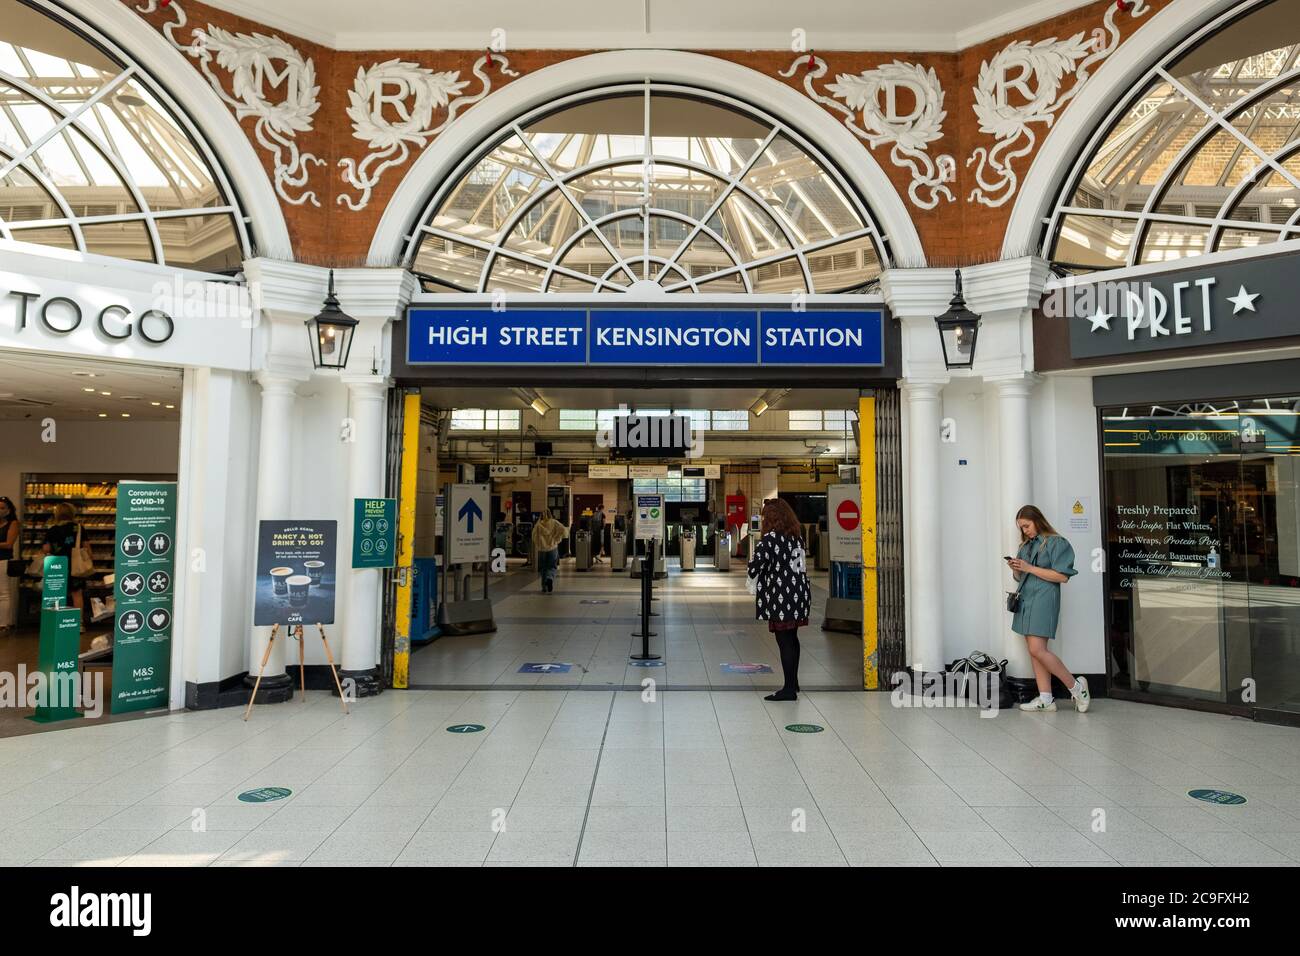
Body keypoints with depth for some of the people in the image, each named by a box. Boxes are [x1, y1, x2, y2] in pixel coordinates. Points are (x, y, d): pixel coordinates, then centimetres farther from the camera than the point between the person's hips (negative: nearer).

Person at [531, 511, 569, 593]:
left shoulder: (538, 524, -1)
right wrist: (557, 539, -2)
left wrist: (537, 546, 10)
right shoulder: (554, 523, -2)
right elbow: (563, 530, -13)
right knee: (552, 567, 6)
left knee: (543, 568, 13)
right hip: (553, 548, -1)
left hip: (541, 549, 1)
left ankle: (544, 586, 13)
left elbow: (534, 536, -5)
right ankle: (550, 578, -24)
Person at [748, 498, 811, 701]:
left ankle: (789, 689, 2)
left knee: (784, 641, -2)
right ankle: (793, 682, 29)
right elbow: (801, 562, 14)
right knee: (792, 639, 18)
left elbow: (755, 568, -15)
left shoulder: (770, 539, -15)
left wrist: (752, 559, 6)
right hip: (799, 594, 8)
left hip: (781, 597, -8)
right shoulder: (797, 536, 9)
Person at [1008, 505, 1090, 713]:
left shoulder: (1056, 543, -5)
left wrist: (1030, 568, -14)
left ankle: (1076, 686, 2)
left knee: (1037, 650, -14)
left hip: (1044, 600, -8)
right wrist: (1015, 569, 1)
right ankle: (1045, 700, 8)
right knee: (1034, 652, 5)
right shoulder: (1025, 545, 17)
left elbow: (1062, 576, -13)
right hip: (1026, 600, 8)